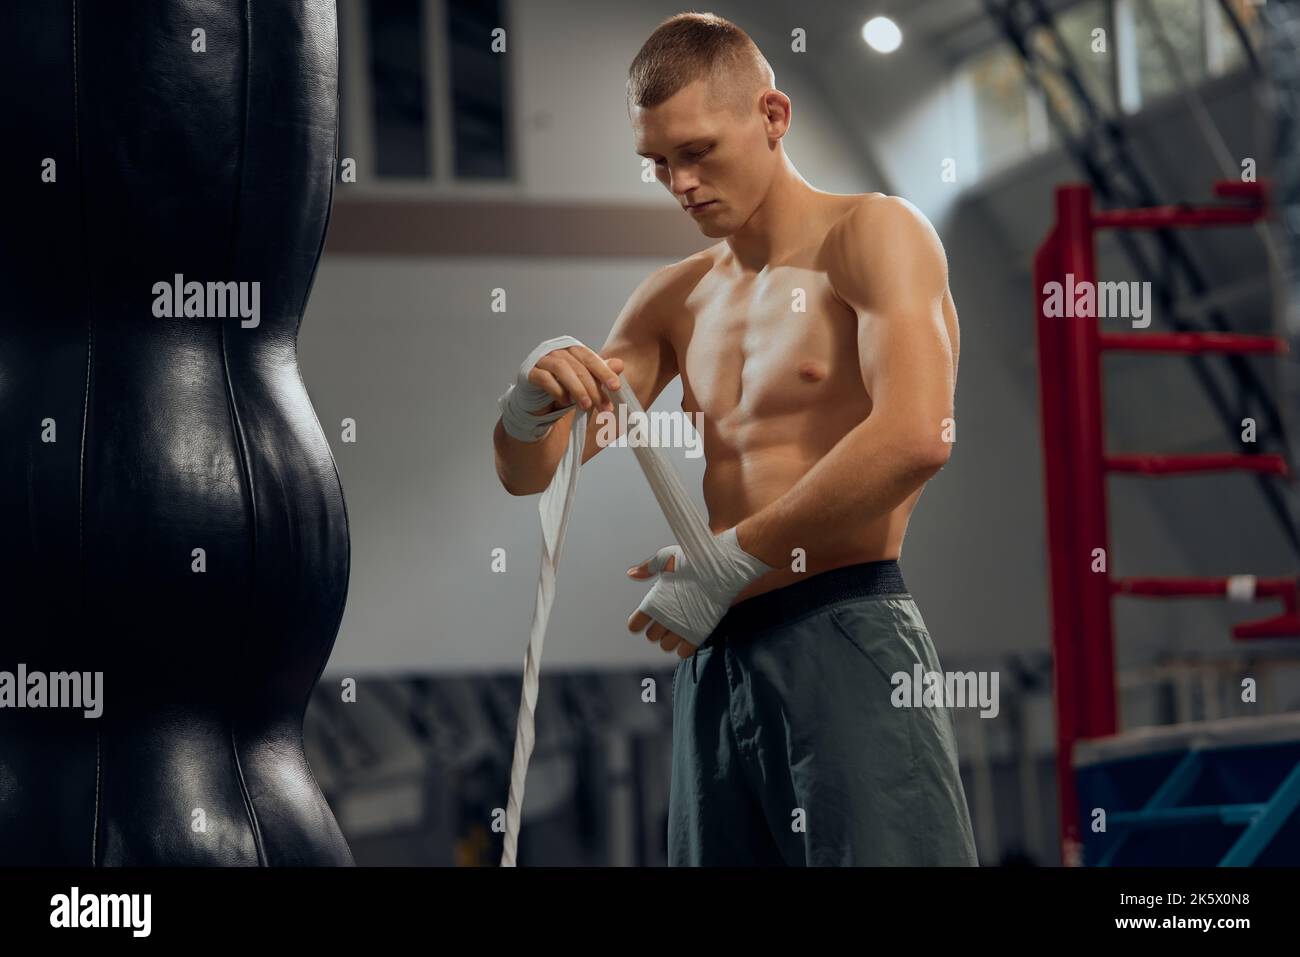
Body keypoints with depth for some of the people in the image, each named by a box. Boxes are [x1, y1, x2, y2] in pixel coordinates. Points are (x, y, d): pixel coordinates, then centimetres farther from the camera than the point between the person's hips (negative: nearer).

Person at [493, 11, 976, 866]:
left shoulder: (874, 235, -1)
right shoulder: (675, 300, 18)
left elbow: (915, 437, -18)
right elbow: (528, 474, 18)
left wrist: (728, 564, -14)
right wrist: (535, 401, -7)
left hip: (845, 637, -6)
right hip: (715, 659, 7)